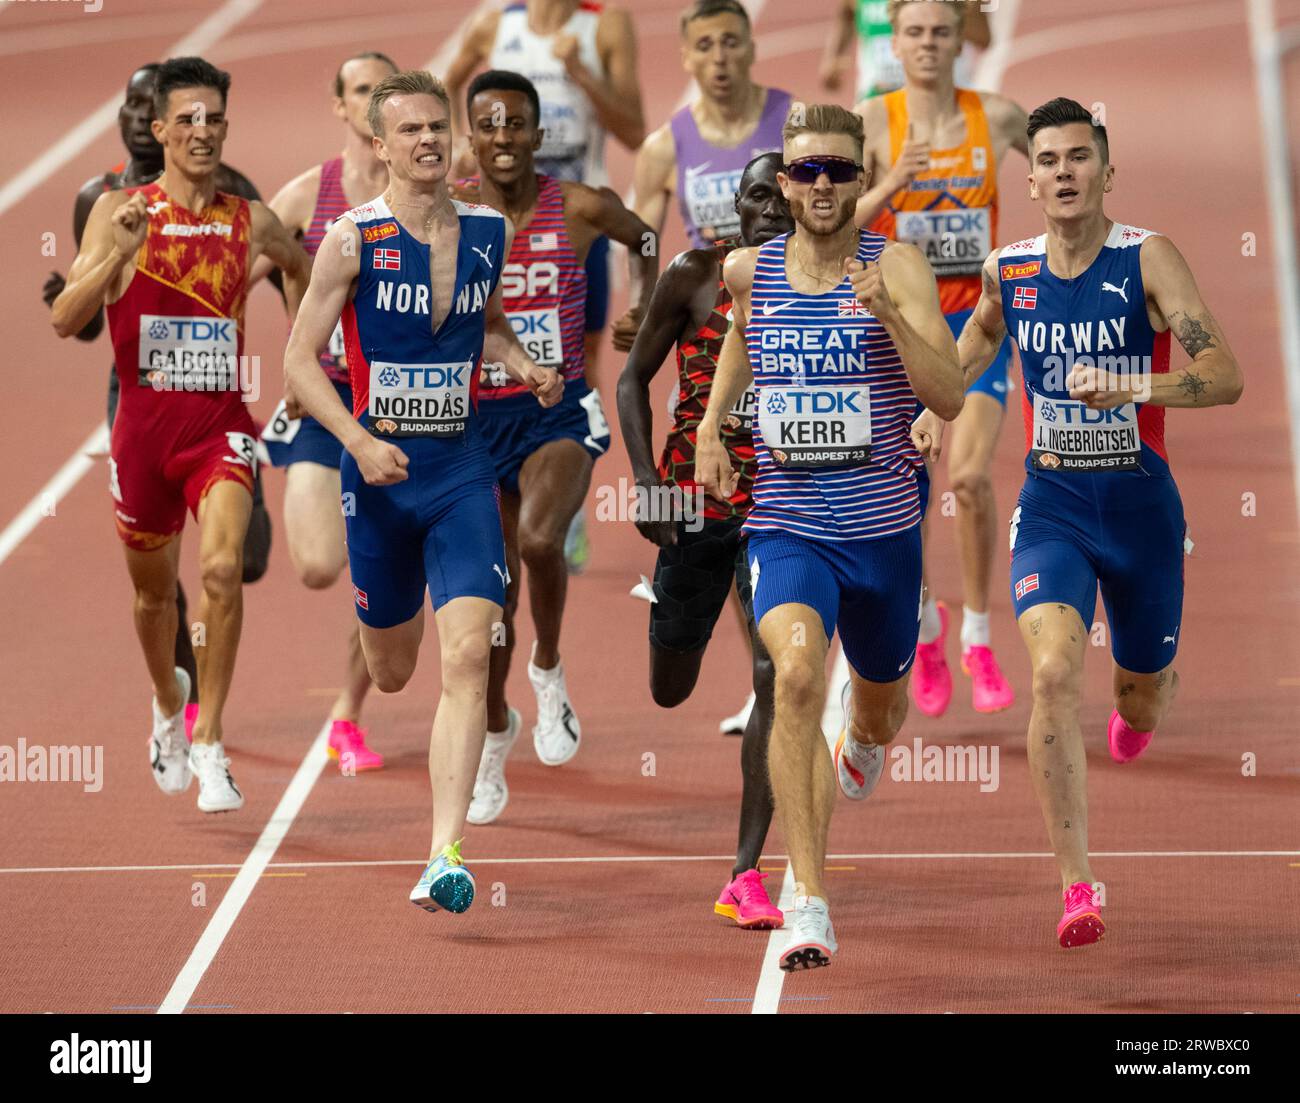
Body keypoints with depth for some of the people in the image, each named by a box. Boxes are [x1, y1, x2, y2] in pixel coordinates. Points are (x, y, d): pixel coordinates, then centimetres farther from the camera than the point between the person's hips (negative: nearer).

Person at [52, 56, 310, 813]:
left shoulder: (252, 223, 2)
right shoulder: (120, 212, -5)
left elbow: (300, 267, 26)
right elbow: (65, 320, -13)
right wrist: (118, 254, -27)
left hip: (221, 424, 0)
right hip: (144, 427, 0)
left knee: (223, 567, -22)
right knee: (154, 588, 17)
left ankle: (209, 743, -16)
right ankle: (169, 707, 46)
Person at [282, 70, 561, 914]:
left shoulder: (490, 234, 3)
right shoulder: (353, 240, -8)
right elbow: (301, 360, -8)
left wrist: (523, 366, 2)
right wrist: (360, 443, -21)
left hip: (463, 469, 2)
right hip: (380, 466, -1)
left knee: (468, 656, -16)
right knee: (392, 671, 13)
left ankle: (446, 857, -19)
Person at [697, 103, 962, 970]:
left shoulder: (897, 266, -8)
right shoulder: (749, 270, 1)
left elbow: (950, 398, -19)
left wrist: (889, 313, -31)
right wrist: (711, 426, 14)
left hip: (883, 533, 0)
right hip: (786, 530, 0)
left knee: (880, 705, 22)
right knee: (797, 674, -28)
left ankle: (866, 741, 64)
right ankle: (810, 905, -29)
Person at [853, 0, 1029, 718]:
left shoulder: (997, 117, 0)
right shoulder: (873, 122, -4)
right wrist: (890, 186, -26)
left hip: (976, 321, 0)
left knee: (970, 477, -17)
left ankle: (978, 641, -1)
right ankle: (925, 628, 28)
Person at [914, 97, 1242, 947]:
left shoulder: (1148, 259, -13)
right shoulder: (1008, 270, 0)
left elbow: (1225, 376, -22)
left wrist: (1125, 385, -35)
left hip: (1141, 503, -1)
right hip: (1052, 504, 1)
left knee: (1142, 695, 16)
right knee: (1054, 675, -22)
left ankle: (1139, 712, 59)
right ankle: (1078, 888, -19)